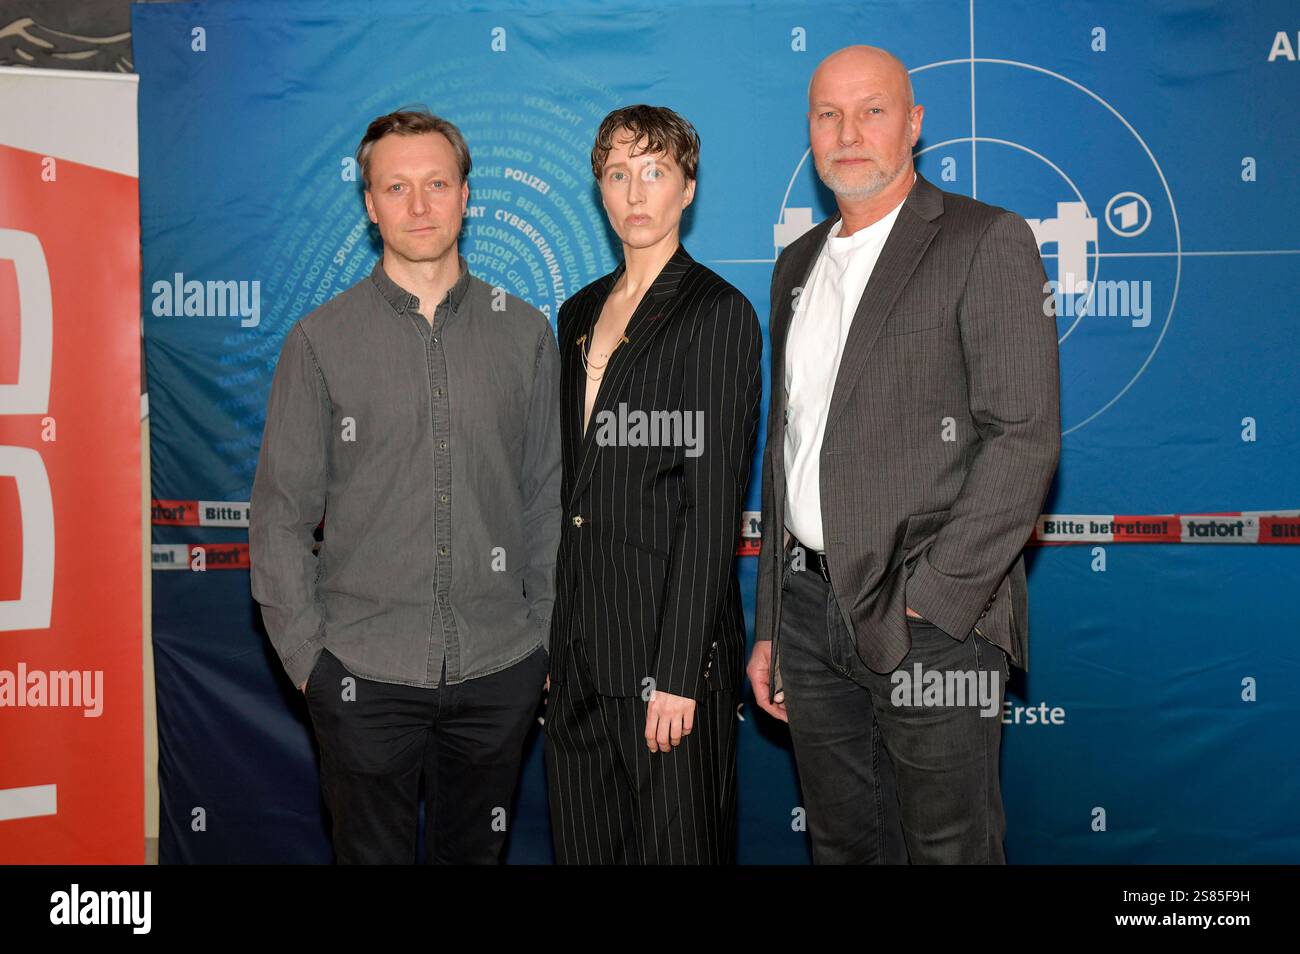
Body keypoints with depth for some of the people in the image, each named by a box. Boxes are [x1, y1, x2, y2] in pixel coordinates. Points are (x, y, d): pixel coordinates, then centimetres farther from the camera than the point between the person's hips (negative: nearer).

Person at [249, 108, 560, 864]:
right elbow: (281, 513, 1)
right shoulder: (322, 340, 0)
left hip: (500, 668, 2)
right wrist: (305, 652, -3)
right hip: (364, 672, -1)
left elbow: (548, 497, 7)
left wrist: (551, 637, 5)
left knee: (477, 852, 16)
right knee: (373, 853, 11)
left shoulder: (524, 333, 4)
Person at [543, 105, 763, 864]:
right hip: (580, 644, 7)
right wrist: (556, 637, 10)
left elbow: (714, 506, -13)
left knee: (676, 843, 5)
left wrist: (677, 671, -16)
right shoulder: (581, 314, 13)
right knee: (585, 844, 14)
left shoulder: (719, 314, -8)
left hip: (671, 638, -6)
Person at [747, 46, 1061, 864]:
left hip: (933, 614, -6)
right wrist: (769, 627, 15)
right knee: (842, 844, 15)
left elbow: (1025, 435, -13)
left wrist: (929, 599, -18)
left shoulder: (986, 242, -4)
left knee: (951, 846, 5)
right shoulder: (798, 264, 16)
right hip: (811, 606, 6)